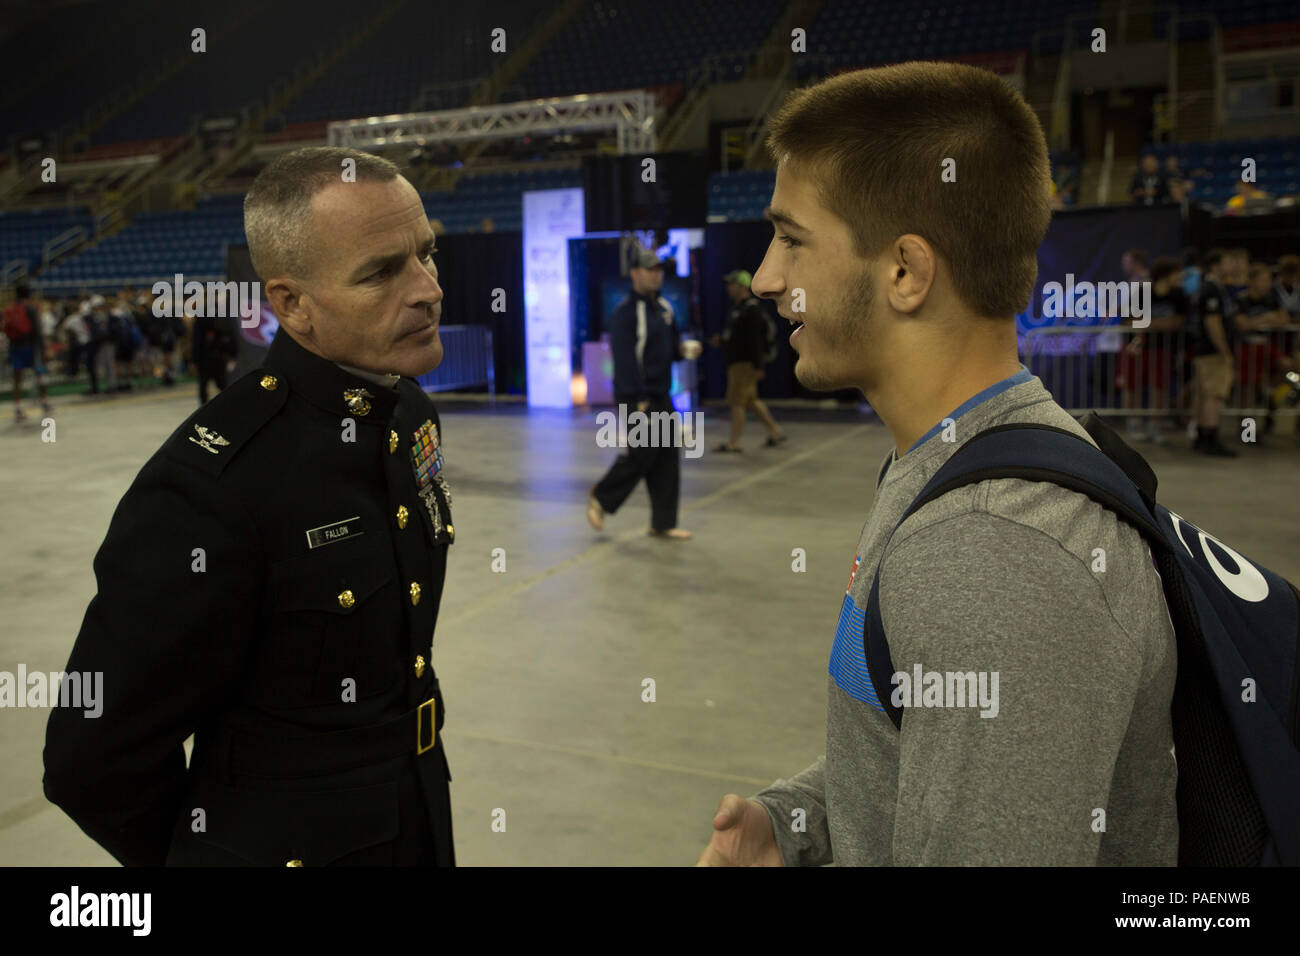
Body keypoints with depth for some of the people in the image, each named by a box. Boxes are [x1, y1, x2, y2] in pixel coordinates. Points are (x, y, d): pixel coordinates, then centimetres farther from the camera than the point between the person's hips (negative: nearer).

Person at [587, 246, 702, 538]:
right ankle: (601, 498, 18)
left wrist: (685, 348, -2)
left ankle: (663, 523, 14)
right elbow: (625, 359, -20)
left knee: (667, 459, 6)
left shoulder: (663, 307, 14)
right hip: (636, 398, -8)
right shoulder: (625, 313, -13)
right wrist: (640, 401, -23)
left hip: (661, 396, 8)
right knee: (640, 456, -6)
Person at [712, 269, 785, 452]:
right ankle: (775, 431, 23)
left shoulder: (751, 310, -15)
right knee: (751, 401, 15)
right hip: (737, 362, 10)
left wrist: (758, 366, -23)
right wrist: (722, 340, 13)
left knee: (737, 402, -7)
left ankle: (733, 442, -2)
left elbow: (755, 340, -20)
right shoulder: (737, 308, 17)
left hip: (745, 363, -10)